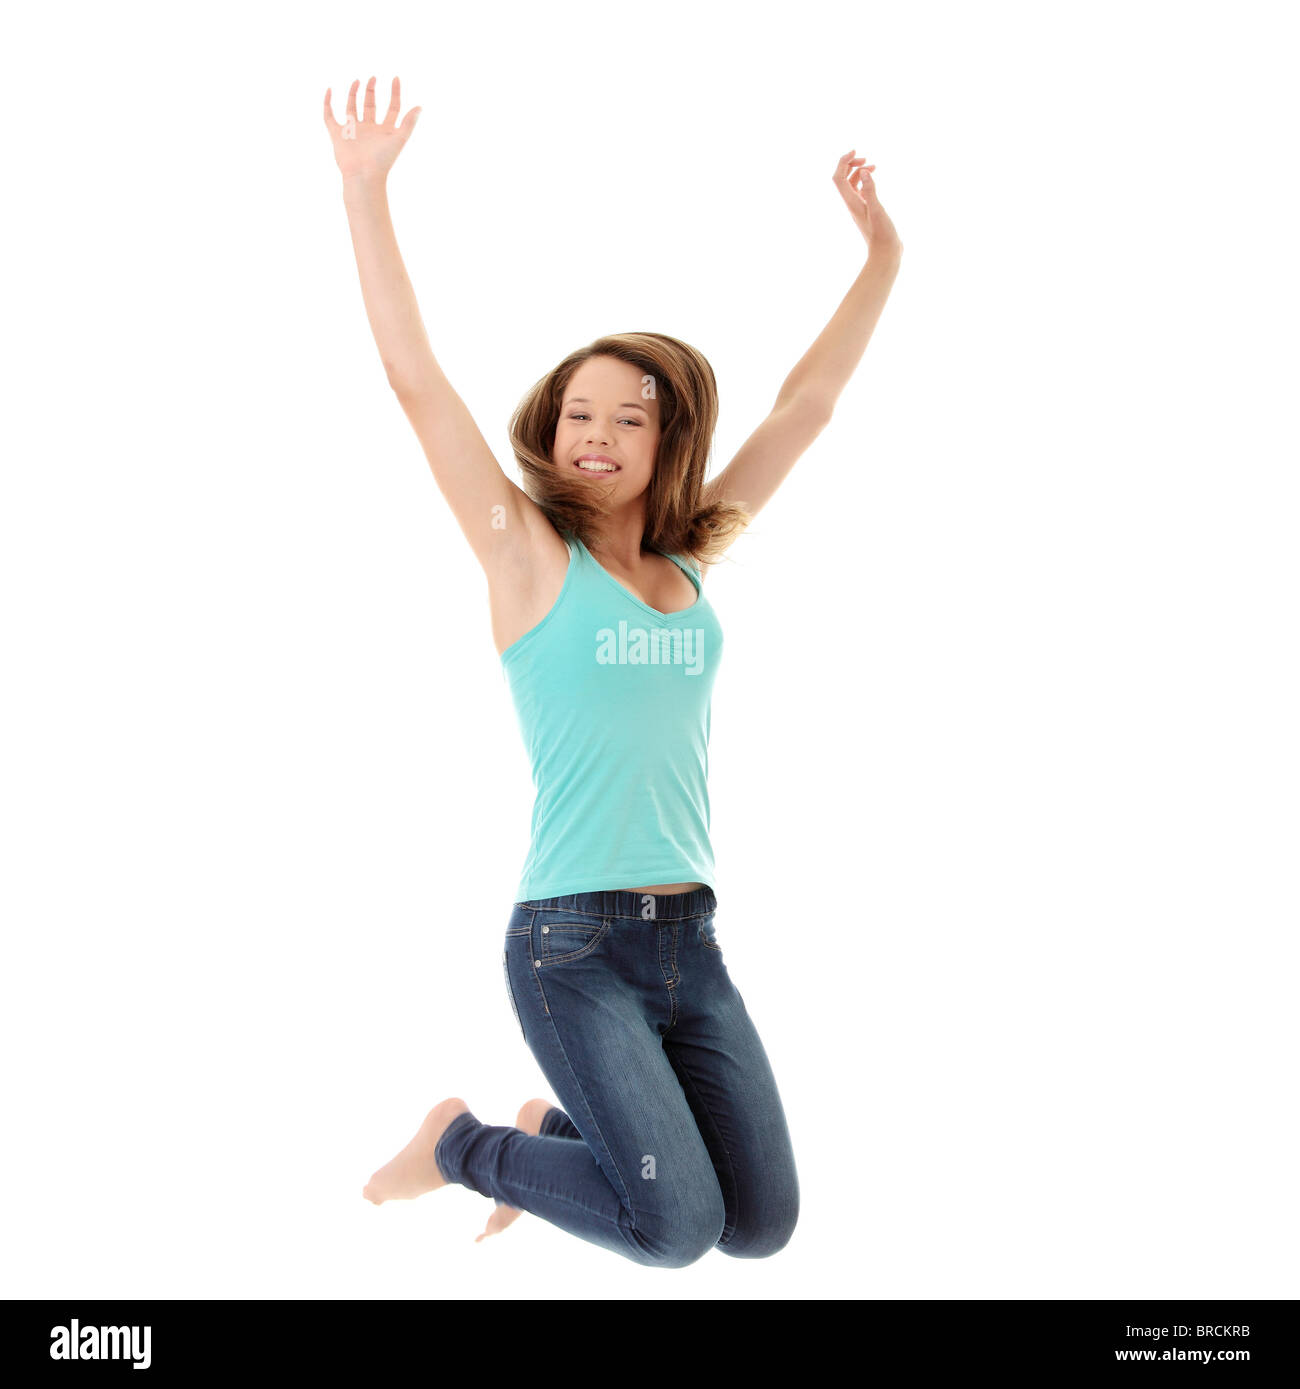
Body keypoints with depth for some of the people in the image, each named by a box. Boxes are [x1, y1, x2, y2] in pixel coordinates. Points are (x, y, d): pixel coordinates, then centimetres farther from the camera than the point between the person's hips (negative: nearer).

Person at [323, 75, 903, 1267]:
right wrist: (367, 194, -13)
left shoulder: (693, 560, 10)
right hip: (573, 943, -5)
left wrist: (883, 256, 14)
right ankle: (467, 1145, 10)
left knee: (762, 1225, 4)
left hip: (689, 940, 6)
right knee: (674, 1229, -16)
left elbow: (807, 407, 14)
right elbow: (416, 378, -8)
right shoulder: (527, 552, -2)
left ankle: (563, 1132, 28)